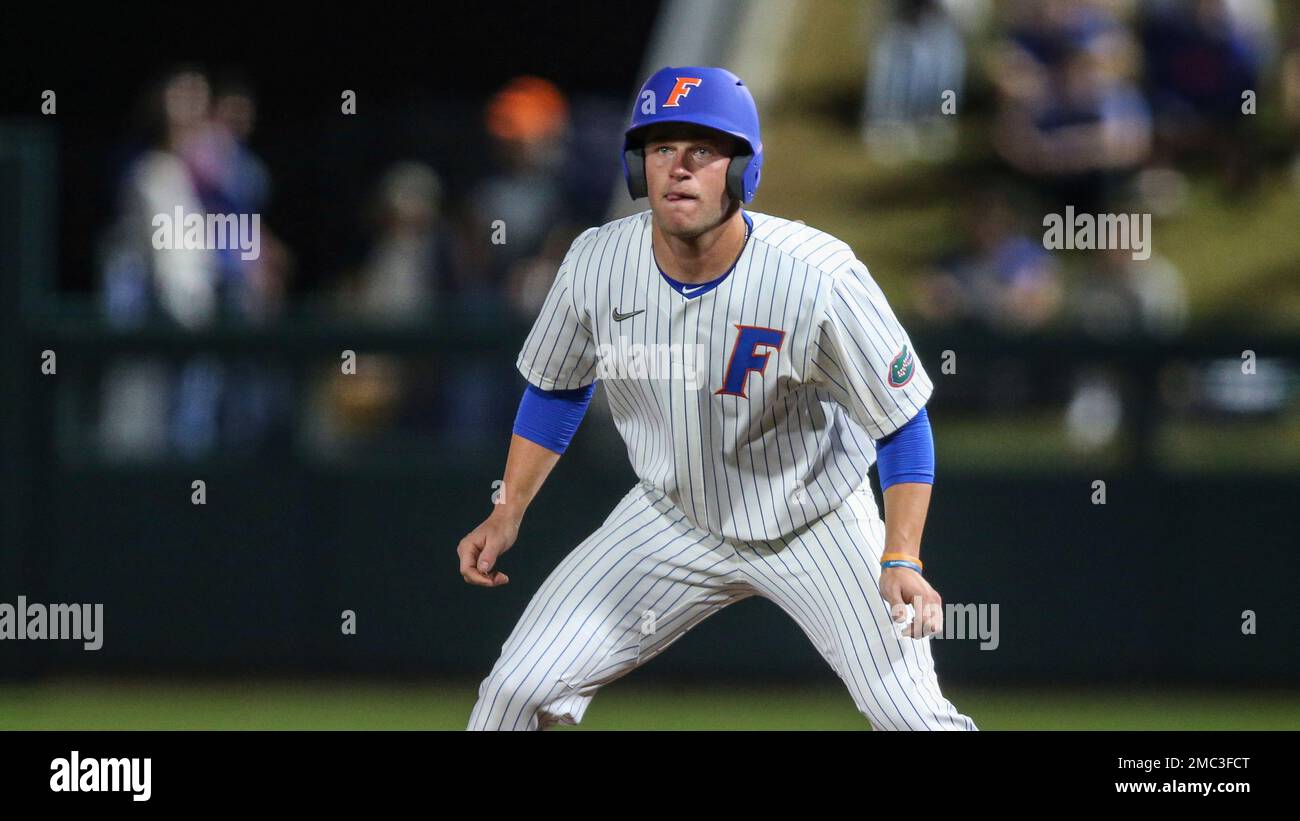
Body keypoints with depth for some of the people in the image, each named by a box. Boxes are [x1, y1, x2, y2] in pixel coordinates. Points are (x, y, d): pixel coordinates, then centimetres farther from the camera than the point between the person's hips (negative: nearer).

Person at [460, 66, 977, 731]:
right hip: (671, 522, 3)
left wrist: (902, 561, -27)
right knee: (519, 690, -4)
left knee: (913, 716, -11)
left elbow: (902, 425, -17)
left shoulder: (820, 278, -27)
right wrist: (507, 513, 0)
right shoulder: (596, 265, -15)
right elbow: (556, 391, 5)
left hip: (817, 527, -3)